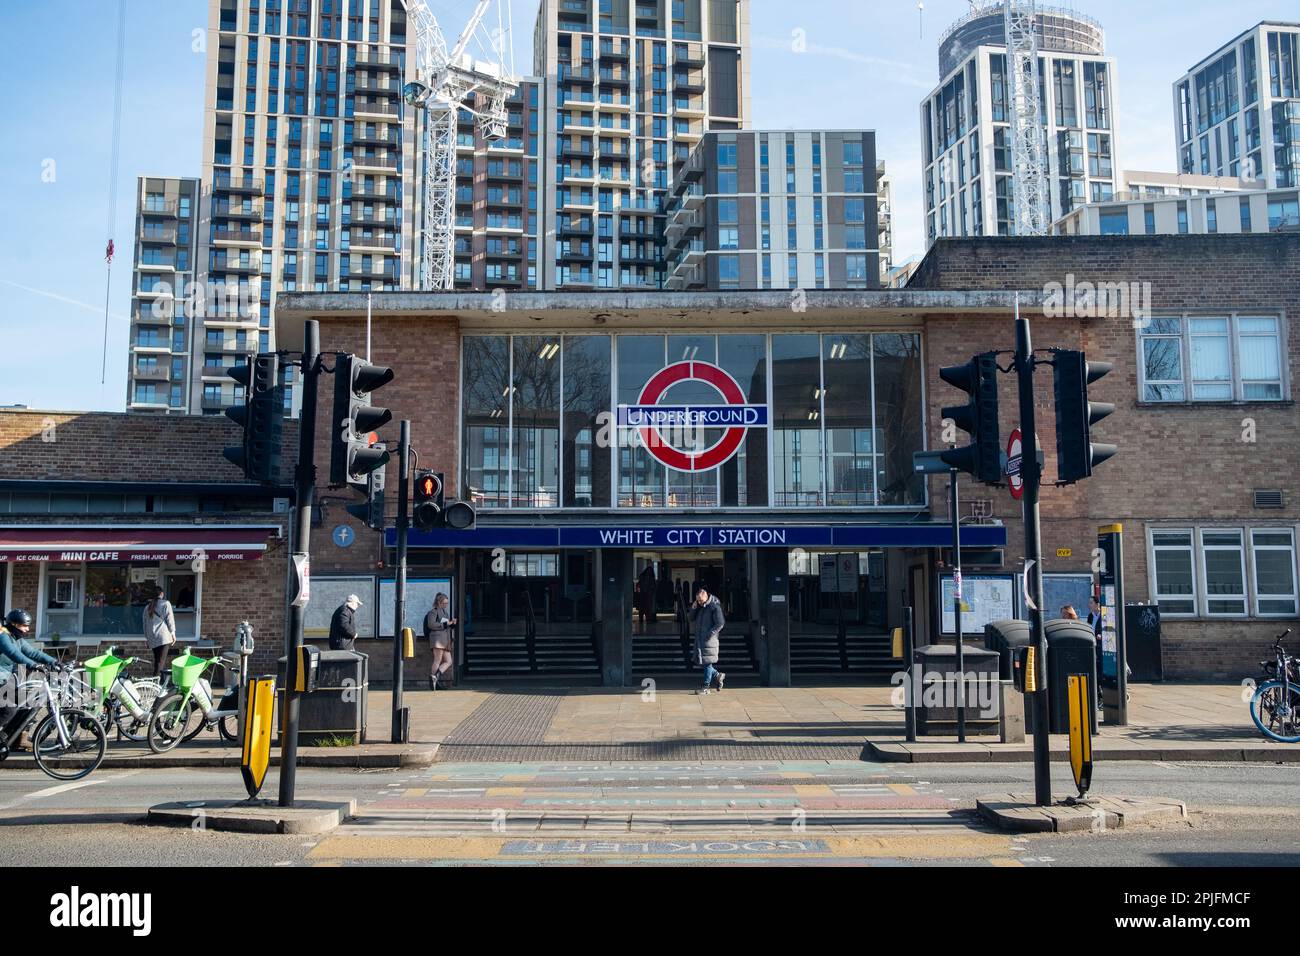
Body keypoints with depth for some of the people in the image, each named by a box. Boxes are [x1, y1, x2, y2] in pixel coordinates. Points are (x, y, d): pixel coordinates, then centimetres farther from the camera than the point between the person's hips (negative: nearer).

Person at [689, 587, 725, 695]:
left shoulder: (715, 607, -12)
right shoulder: (700, 607, 13)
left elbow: (720, 623, -16)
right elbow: (692, 619, 18)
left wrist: (709, 634, -19)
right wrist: (693, 609, 0)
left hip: (709, 640, -8)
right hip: (699, 639, 8)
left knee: (707, 662, -4)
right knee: (701, 662, 10)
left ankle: (706, 687, 1)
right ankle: (717, 675, 26)